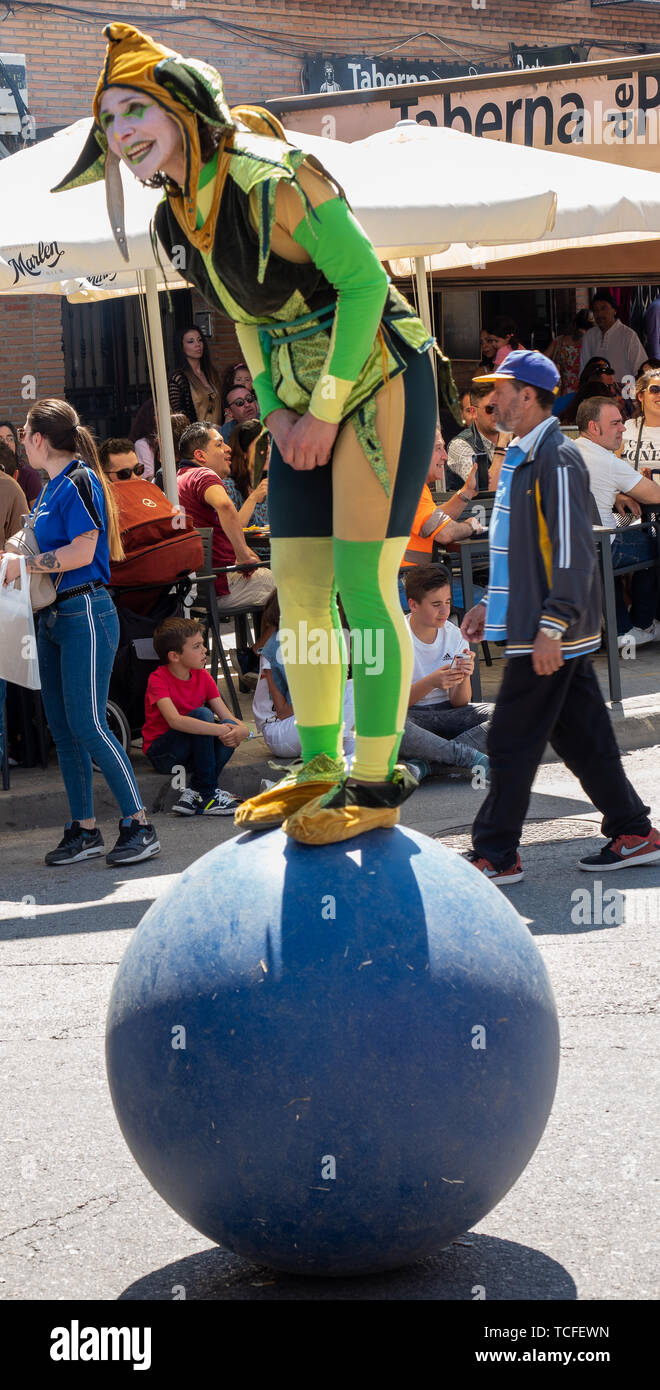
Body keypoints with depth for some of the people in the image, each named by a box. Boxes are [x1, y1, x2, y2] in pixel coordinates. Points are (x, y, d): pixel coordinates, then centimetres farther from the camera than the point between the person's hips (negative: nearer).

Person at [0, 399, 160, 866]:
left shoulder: (79, 481, -11)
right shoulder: (52, 487, 15)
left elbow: (82, 551, -19)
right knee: (63, 728, 8)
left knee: (87, 726, -11)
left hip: (86, 613, -9)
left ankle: (140, 825, -5)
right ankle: (84, 830, 13)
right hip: (53, 615, 9)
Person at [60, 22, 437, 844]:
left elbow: (363, 281, -19)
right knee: (298, 587, 8)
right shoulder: (178, 215, 5)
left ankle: (376, 784, -2)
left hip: (379, 382, -8)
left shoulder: (273, 179, -21)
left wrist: (325, 411, -17)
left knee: (363, 584, -10)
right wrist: (273, 410, 4)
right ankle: (320, 768, 21)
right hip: (306, 404, 8)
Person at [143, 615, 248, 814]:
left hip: (193, 753, 6)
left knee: (231, 728, -22)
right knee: (202, 714, -30)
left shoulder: (202, 677, 2)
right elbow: (175, 720, -35)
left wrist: (242, 730, -30)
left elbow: (227, 718, -5)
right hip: (162, 752, -6)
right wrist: (218, 730, -42)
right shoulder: (158, 679, -17)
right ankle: (209, 794, -27)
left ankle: (193, 792, -23)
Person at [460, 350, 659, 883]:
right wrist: (490, 604, 23)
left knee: (512, 741, -4)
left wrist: (553, 626, -23)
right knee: (582, 736, 12)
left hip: (552, 633, -10)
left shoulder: (558, 459, -15)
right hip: (535, 624, 10)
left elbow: (573, 550, -20)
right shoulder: (522, 458, 15)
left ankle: (495, 855, 3)